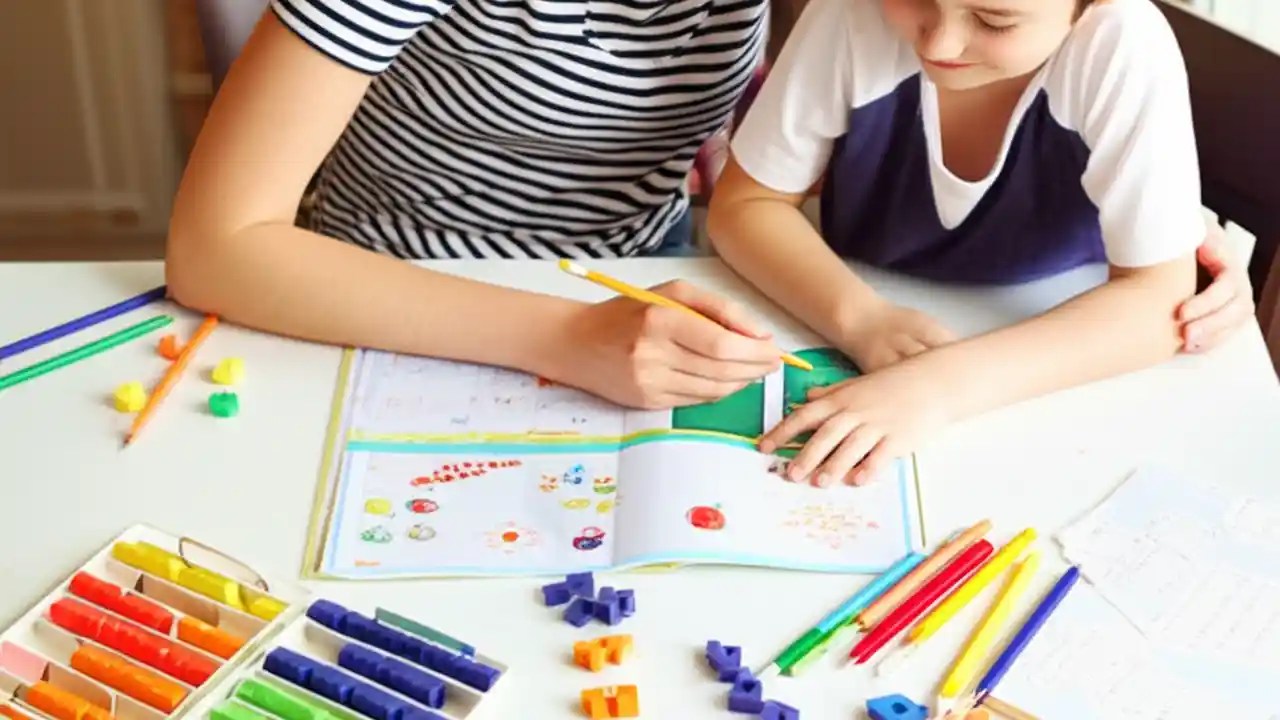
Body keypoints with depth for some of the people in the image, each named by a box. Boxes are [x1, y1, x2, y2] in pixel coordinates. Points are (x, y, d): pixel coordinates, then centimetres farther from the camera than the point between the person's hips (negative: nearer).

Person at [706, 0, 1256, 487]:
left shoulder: (1128, 49, -25)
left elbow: (1159, 298, -28)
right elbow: (744, 204, -13)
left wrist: (941, 382, -41)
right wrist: (859, 317, -30)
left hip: (1047, 388, -1)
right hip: (853, 361, 1)